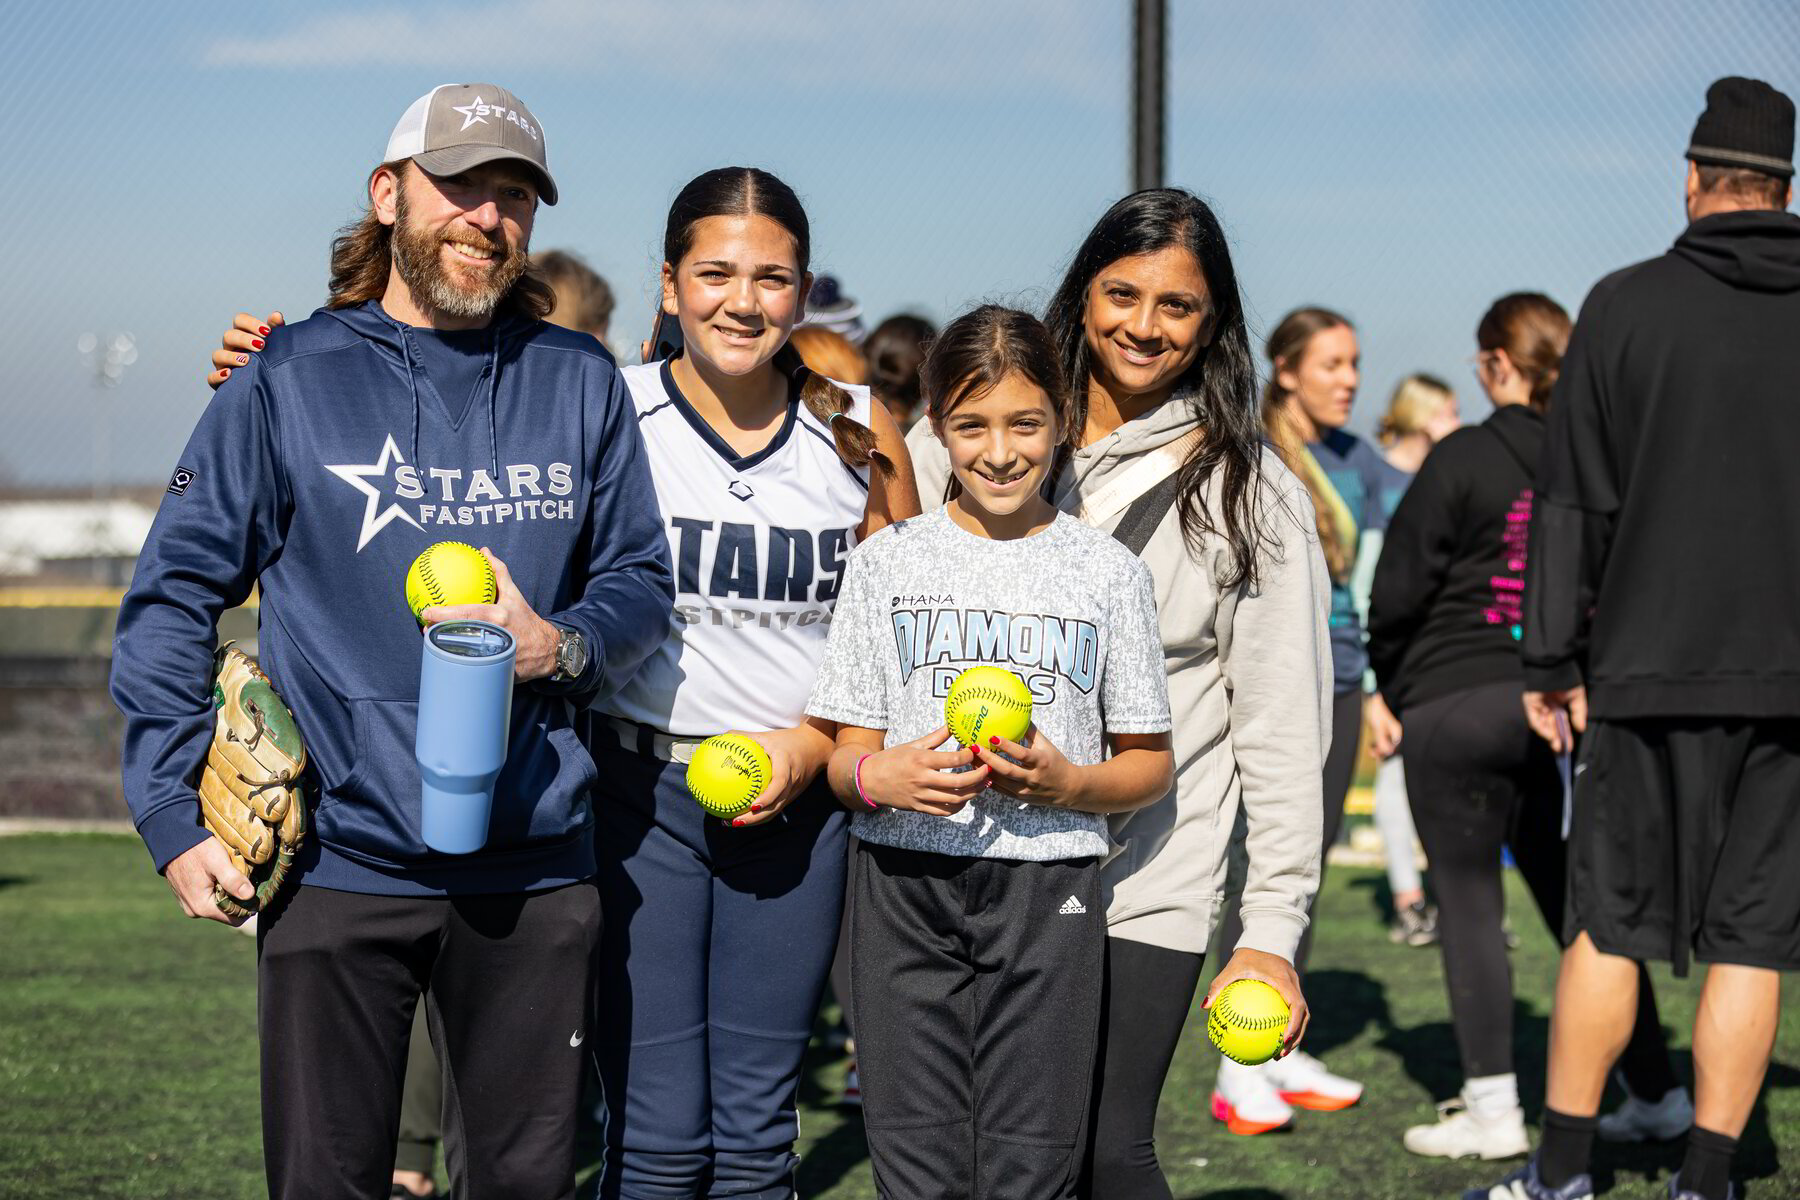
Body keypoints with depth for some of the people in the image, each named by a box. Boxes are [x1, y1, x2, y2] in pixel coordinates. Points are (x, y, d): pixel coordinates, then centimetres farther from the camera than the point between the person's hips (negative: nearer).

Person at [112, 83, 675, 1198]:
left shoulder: (578, 383, 7)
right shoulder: (290, 381, 0)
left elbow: (640, 579, 13)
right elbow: (173, 598, 2)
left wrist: (561, 646, -9)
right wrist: (175, 815, -6)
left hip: (534, 865, 2)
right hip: (337, 862, -2)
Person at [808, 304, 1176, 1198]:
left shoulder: (1109, 571, 7)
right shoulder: (889, 561, 8)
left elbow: (1151, 763, 9)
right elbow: (847, 753, 8)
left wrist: (1068, 783, -12)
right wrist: (878, 777, -16)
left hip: (1049, 888, 0)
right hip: (905, 882, 0)